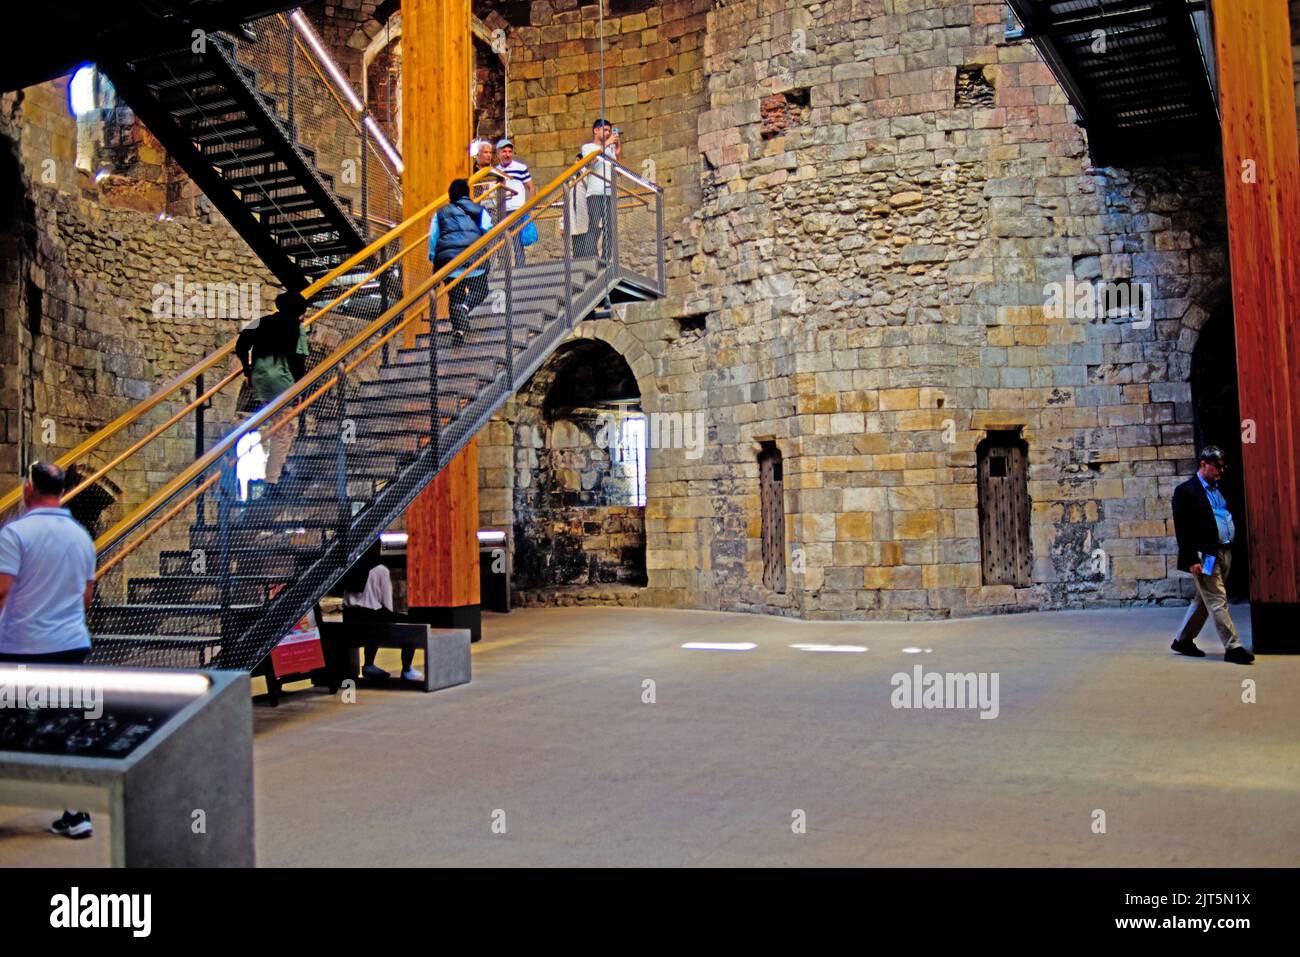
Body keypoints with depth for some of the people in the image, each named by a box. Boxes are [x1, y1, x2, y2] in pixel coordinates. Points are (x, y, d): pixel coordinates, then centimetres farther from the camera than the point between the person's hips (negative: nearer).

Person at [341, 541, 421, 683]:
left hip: (350, 617, 6)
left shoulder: (352, 568, 8)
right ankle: (407, 670, 10)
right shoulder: (381, 570, -5)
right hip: (371, 615, -6)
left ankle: (369, 666, 42)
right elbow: (387, 602, -2)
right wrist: (390, 619, 16)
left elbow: (346, 599, 12)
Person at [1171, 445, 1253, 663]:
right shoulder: (1186, 491, -8)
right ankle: (1233, 647, -5)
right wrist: (1192, 559, -17)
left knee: (1204, 601, 14)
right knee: (1218, 601, -7)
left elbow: (1228, 518, 21)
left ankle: (1183, 640, 24)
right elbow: (1182, 529, -12)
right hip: (1205, 555, -8)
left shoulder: (1218, 489, 17)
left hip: (1224, 553, 8)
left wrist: (1230, 550, 10)